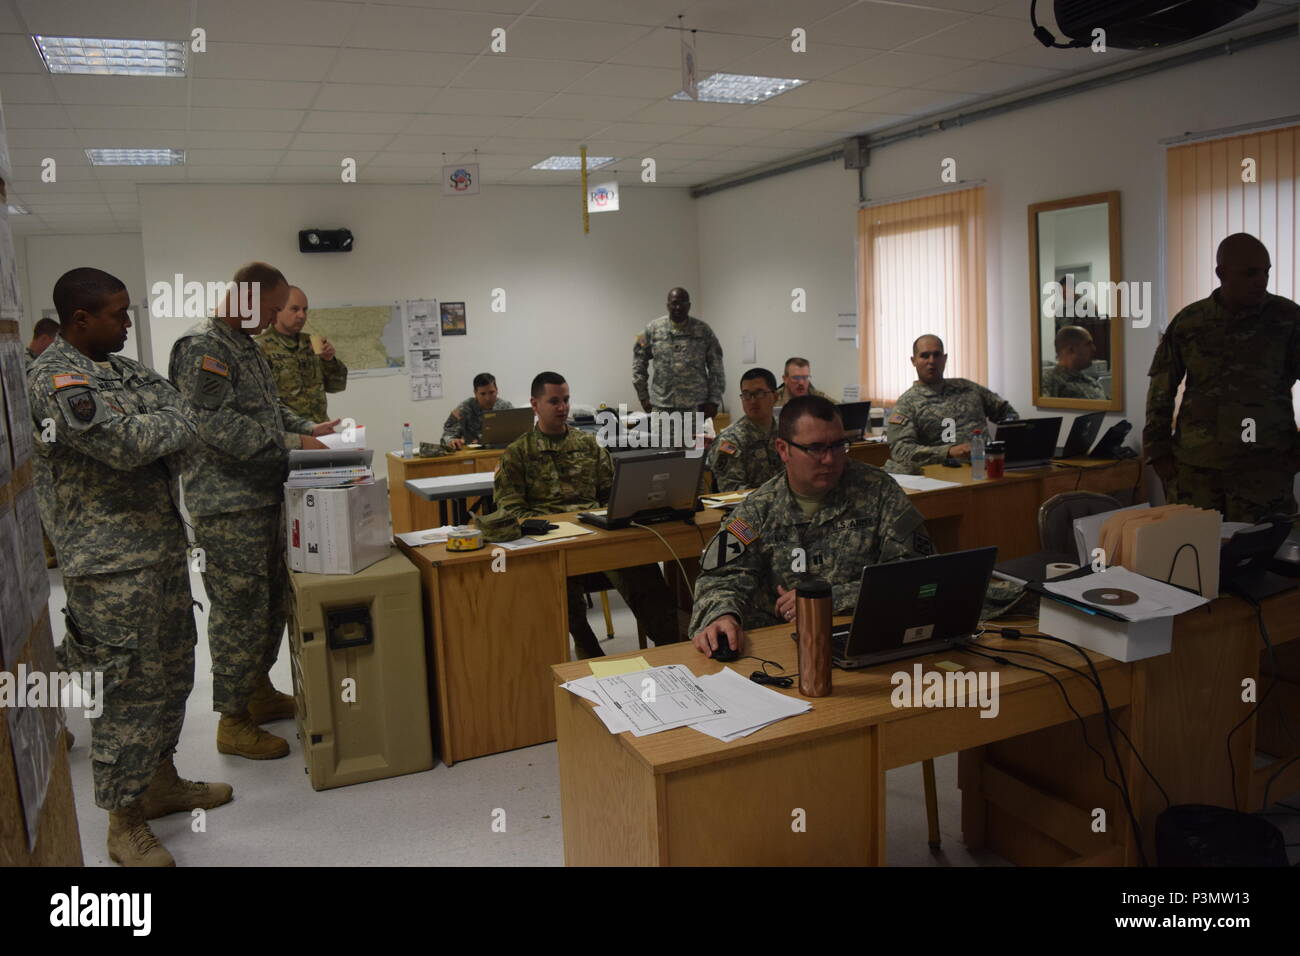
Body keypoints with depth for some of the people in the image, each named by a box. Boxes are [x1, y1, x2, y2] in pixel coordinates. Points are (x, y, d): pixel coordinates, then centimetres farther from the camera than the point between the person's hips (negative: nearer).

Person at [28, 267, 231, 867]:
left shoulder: (121, 368, 12)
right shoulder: (54, 379, -16)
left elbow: (184, 418, 6)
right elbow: (127, 443, -25)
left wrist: (154, 424, -13)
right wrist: (167, 423, -7)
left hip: (163, 545, 9)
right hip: (114, 564, -9)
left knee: (173, 670, 18)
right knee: (134, 688, -2)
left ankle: (160, 782, 35)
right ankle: (125, 826, 14)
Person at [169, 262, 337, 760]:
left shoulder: (247, 346, 16)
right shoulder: (202, 348, -15)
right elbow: (219, 426, -23)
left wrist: (308, 428, 9)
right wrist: (290, 444, -22)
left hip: (264, 496, 10)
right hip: (229, 504, -10)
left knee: (271, 600, 18)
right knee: (240, 609, -3)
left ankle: (259, 691, 33)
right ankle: (233, 722, 9)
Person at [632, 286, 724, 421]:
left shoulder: (703, 331, 3)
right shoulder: (653, 329, 4)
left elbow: (716, 368, 3)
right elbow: (639, 362, 10)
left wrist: (714, 400, -4)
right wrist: (643, 395, 5)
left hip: (696, 405, 0)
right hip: (661, 406, 1)